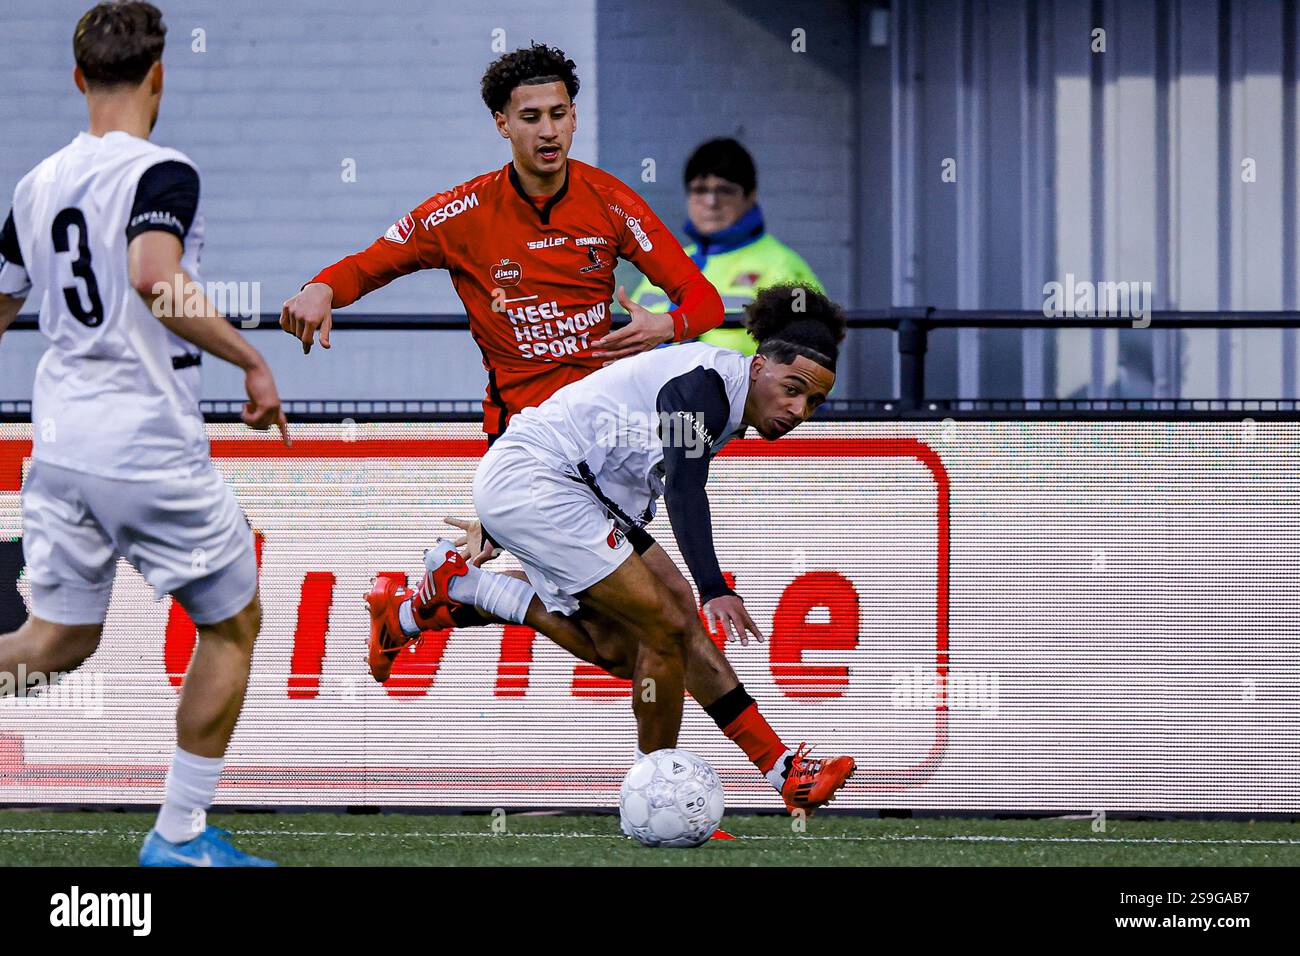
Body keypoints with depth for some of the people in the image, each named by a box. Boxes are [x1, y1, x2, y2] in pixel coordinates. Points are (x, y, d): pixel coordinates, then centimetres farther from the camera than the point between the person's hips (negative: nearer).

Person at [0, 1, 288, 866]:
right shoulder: (162, 174, -13)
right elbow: (156, 279, -31)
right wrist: (251, 360, -24)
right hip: (152, 451, -6)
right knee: (234, 623, 12)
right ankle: (181, 835, 12)